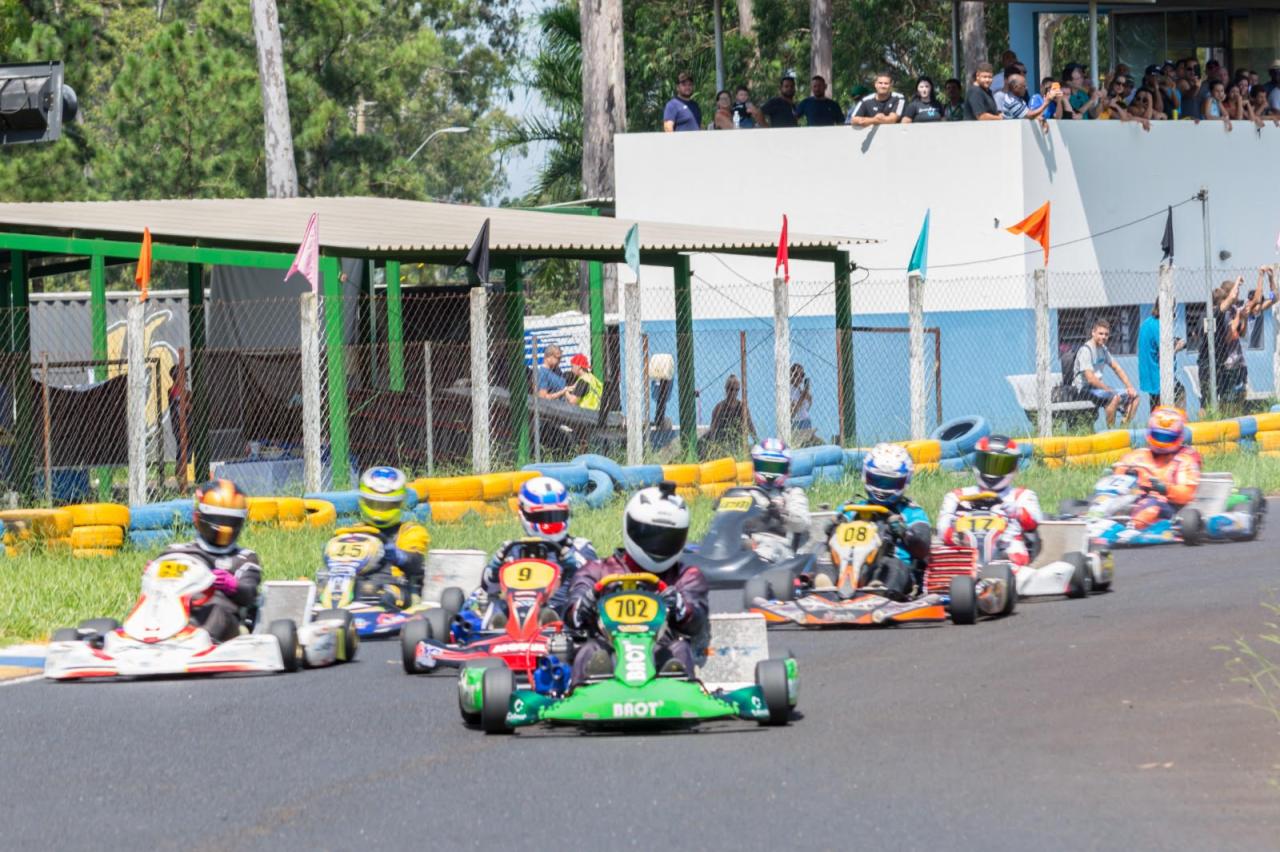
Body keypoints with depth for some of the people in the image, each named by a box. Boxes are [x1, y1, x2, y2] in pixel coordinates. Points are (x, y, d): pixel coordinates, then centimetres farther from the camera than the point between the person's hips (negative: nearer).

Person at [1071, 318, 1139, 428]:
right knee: (1115, 397, -34)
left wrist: (1129, 387, 6)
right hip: (1085, 390, -10)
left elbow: (1116, 368, 18)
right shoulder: (1085, 350, -15)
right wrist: (1110, 390, -21)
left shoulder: (1102, 349, 13)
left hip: (1099, 388, 10)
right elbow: (1090, 378, -22)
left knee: (1134, 396, 5)